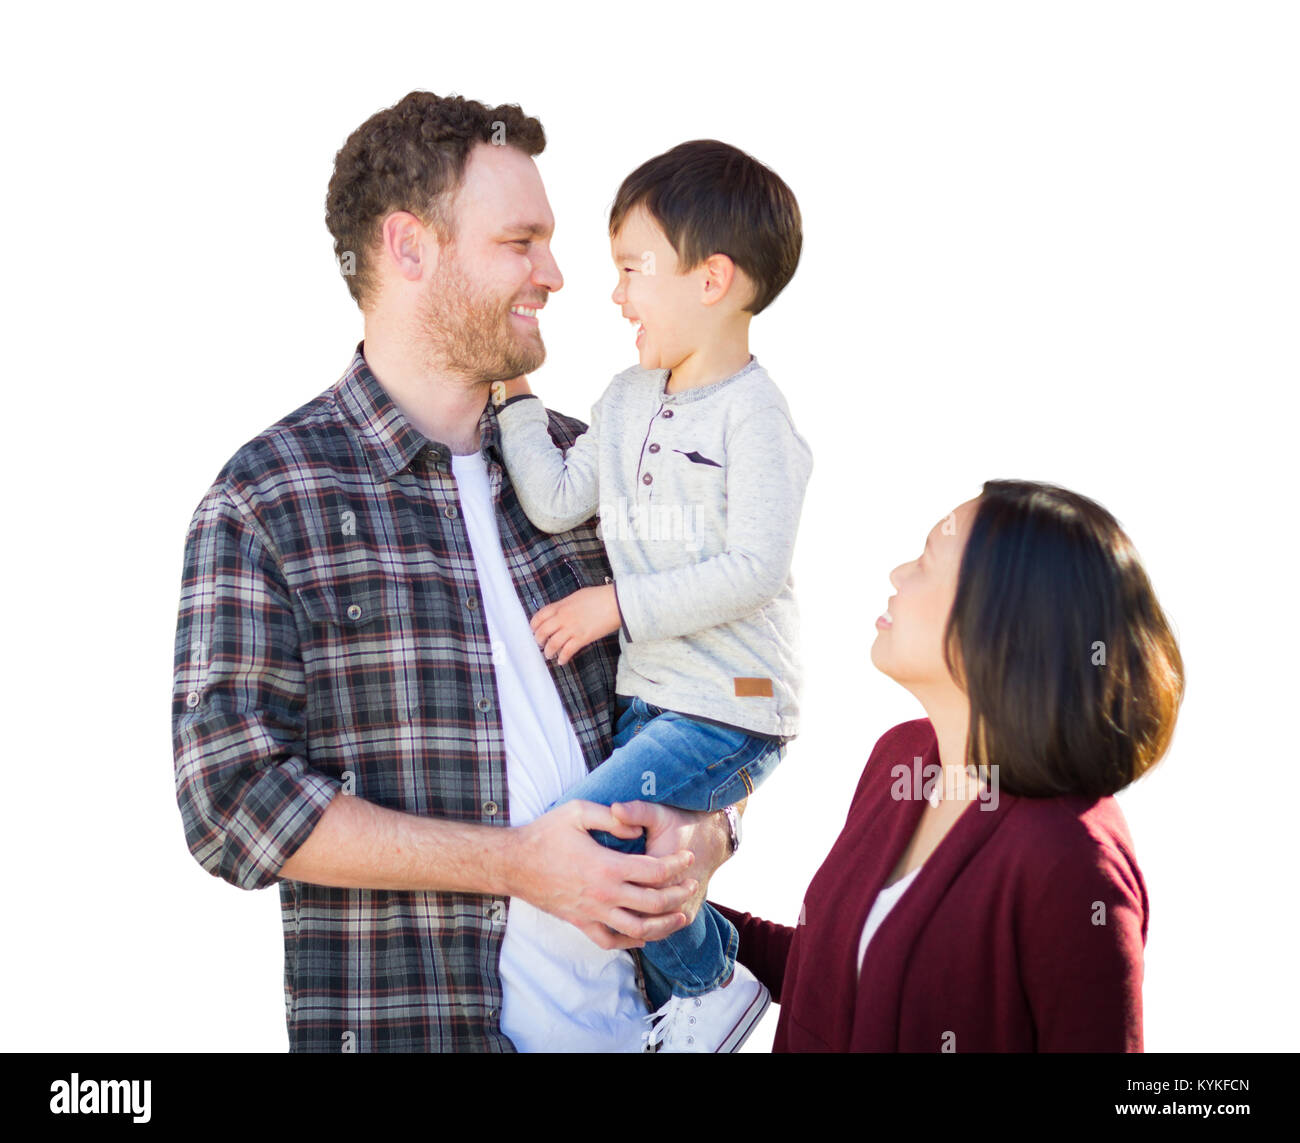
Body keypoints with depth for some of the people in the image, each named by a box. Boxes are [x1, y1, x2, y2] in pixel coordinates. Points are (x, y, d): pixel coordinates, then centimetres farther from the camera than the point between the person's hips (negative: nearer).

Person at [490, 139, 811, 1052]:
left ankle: (713, 982, -3)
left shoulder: (754, 412, -13)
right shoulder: (629, 397, 11)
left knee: (578, 837, -22)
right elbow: (557, 503, 4)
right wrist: (512, 392, 1)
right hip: (649, 699, 9)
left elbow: (755, 568, -21)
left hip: (732, 711, -9)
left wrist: (619, 603, -18)